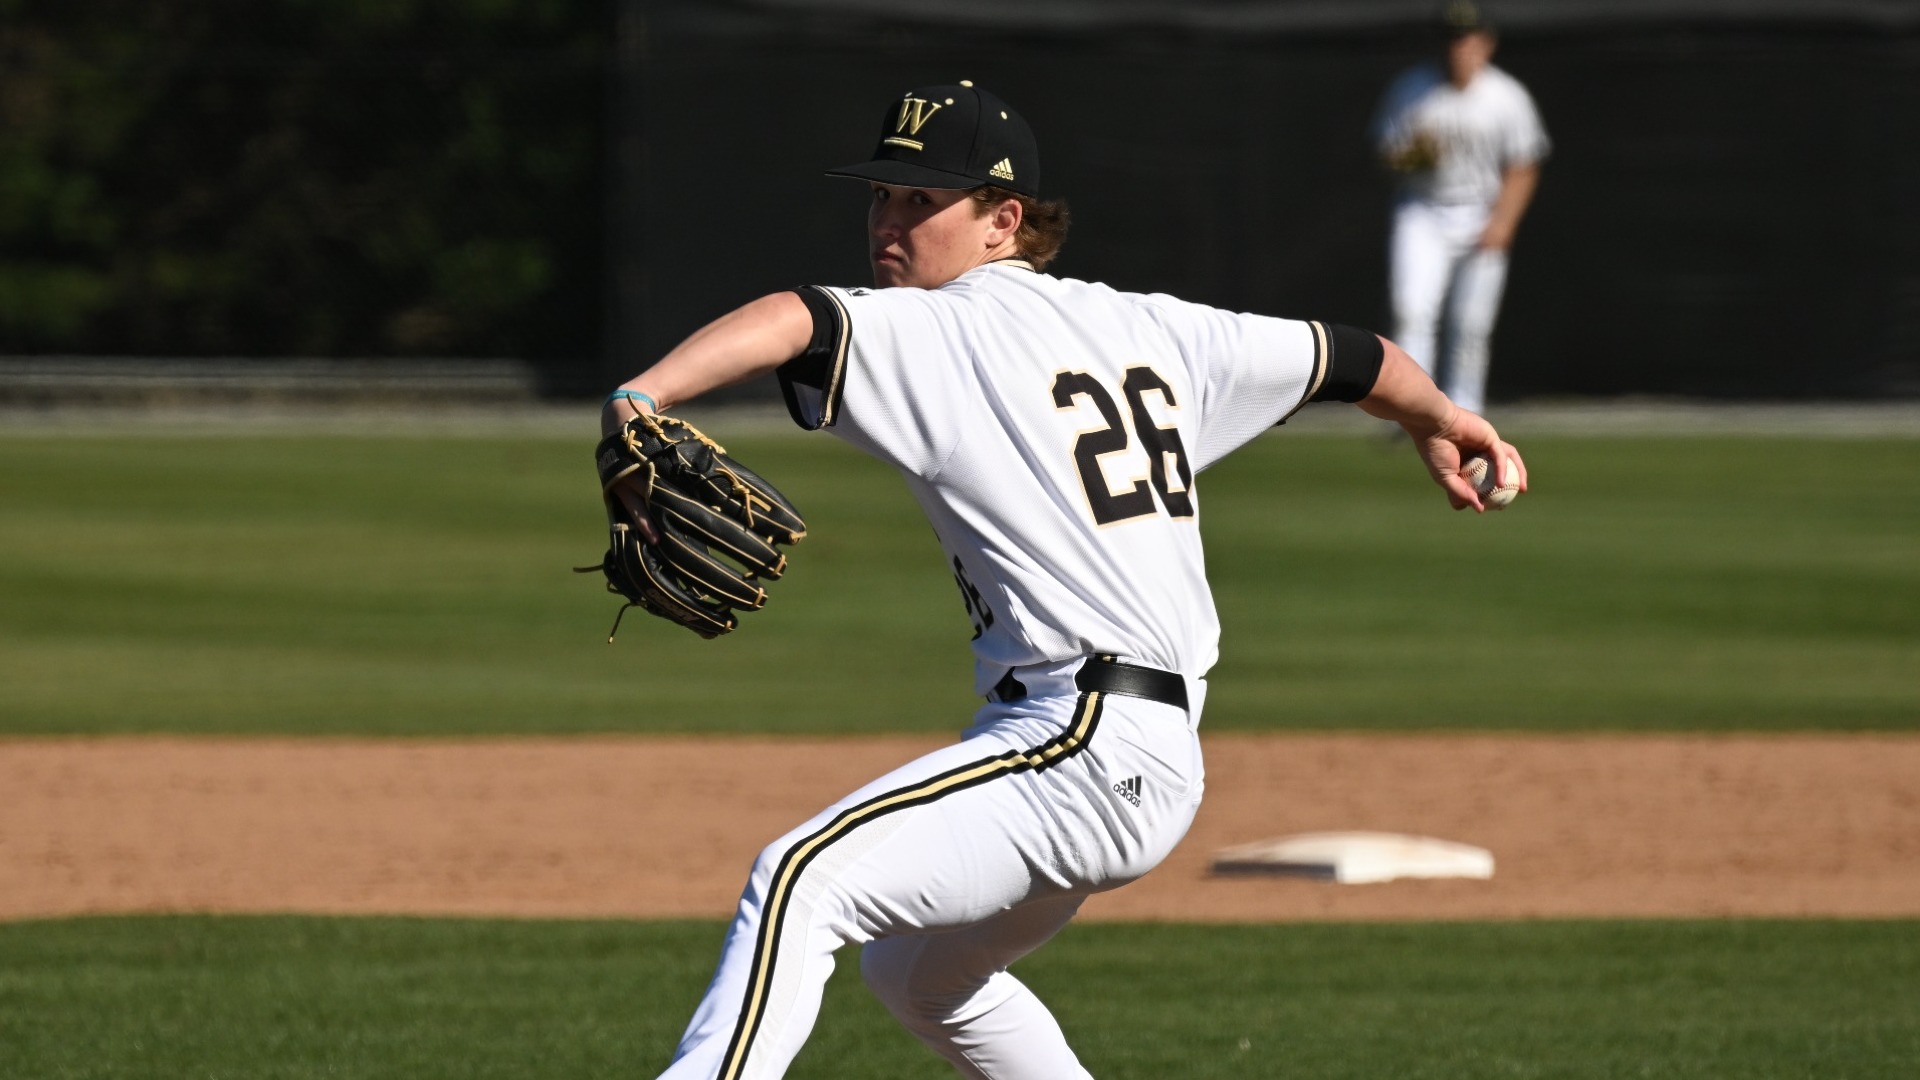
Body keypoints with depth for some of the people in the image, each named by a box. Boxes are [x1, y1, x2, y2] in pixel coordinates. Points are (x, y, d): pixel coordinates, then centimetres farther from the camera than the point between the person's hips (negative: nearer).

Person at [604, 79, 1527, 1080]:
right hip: (1162, 752, 10)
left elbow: (794, 321, -27)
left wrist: (640, 397, -42)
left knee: (801, 882, -25)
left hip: (1086, 744, -10)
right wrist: (1439, 421, 48)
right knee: (917, 970, 30)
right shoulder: (1146, 329, 16)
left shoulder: (942, 334, -7)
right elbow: (1351, 358, 28)